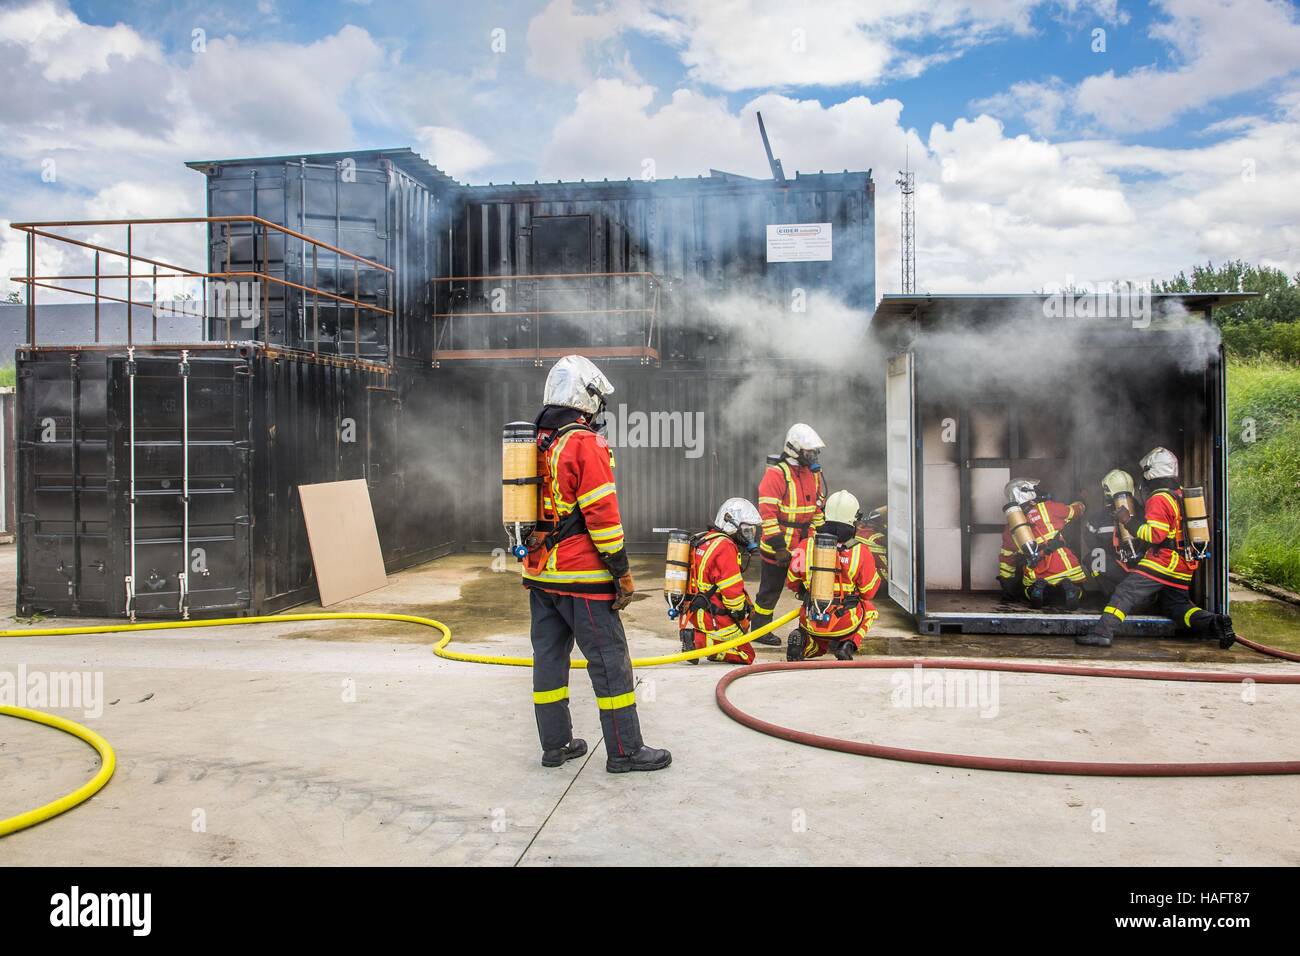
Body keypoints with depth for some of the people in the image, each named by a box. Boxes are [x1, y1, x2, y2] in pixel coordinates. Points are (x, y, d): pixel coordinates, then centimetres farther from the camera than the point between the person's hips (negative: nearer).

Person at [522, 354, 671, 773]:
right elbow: (601, 515, -18)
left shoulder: (535, 444, 12)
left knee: (549, 657, 12)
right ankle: (625, 750, 8)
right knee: (610, 662, 1)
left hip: (539, 574, 8)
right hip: (581, 579, -8)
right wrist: (623, 573, -12)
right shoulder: (586, 444, -14)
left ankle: (556, 744, 22)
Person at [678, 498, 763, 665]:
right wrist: (742, 615, -1)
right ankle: (699, 641, -13)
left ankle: (694, 636, 10)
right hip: (712, 621, -9)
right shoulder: (724, 546, -16)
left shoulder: (701, 540, 14)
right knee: (746, 655, 0)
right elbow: (733, 591, -19)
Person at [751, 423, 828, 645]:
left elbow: (818, 509, 18)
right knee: (770, 590, 6)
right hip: (777, 547, -6)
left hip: (805, 545, 6)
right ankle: (758, 630, 21)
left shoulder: (815, 474, 8)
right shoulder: (776, 474, -16)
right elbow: (767, 513, -20)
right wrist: (779, 546, -22)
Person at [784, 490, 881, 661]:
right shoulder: (861, 551, -12)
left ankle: (804, 642, -2)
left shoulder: (807, 545, -7)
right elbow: (869, 592, -1)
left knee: (819, 646, 35)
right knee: (870, 609, 32)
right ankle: (848, 644, 5)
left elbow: (791, 582, 4)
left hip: (811, 623, 2)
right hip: (845, 624, -2)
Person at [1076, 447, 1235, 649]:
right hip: (1184, 568, 9)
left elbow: (1155, 534, -20)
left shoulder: (1159, 499, -12)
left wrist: (1129, 522, -12)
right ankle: (1215, 622, -5)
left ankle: (1103, 632, -25)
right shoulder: (1182, 495, 15)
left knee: (1126, 592, -14)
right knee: (1176, 606, 17)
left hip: (1163, 562, -9)